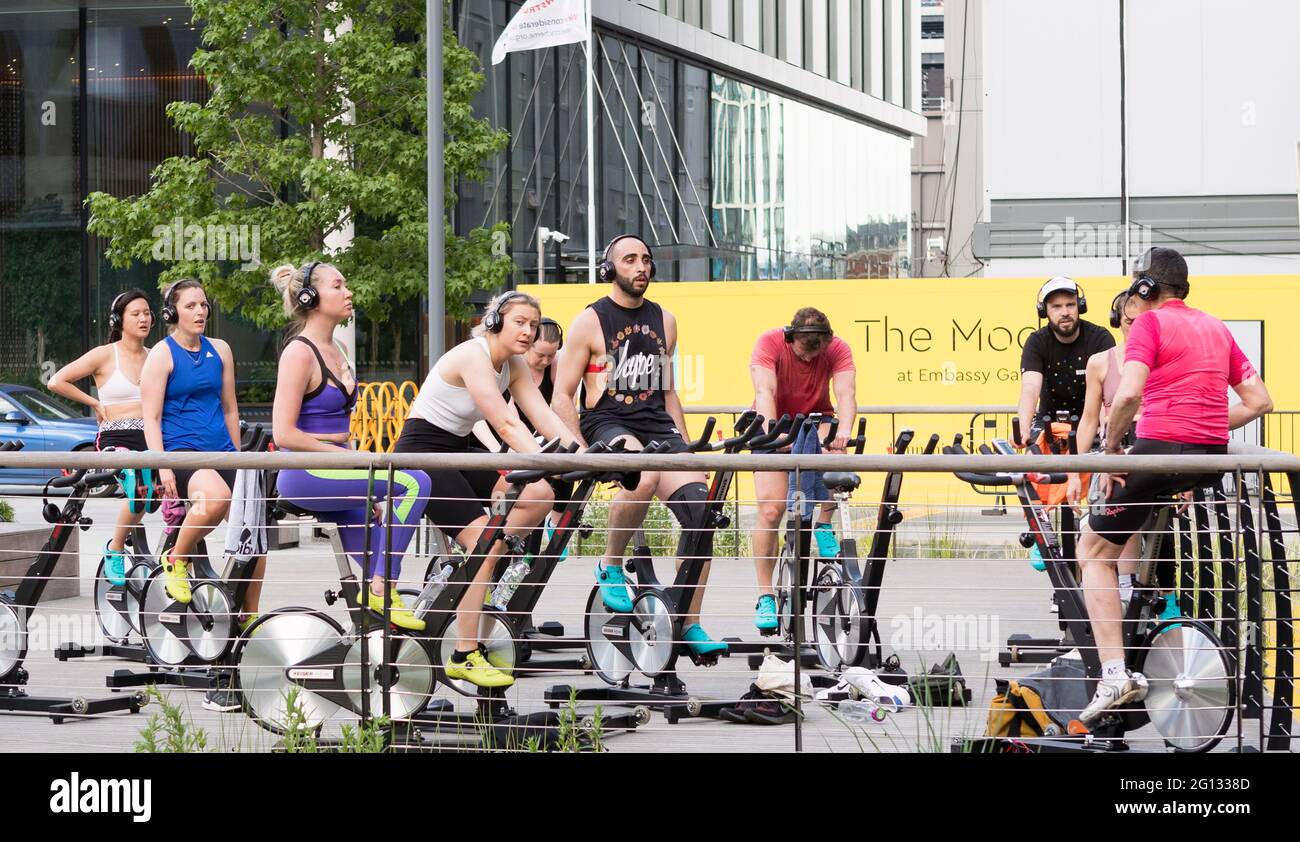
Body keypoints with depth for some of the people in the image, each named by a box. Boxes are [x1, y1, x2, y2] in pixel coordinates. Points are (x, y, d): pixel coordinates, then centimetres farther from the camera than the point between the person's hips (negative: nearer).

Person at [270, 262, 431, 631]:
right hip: (305, 475, -9)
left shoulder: (334, 352, 17)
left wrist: (351, 451, 11)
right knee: (414, 483, -22)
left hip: (334, 474, 9)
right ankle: (382, 589, -19)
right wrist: (344, 454, -16)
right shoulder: (300, 353, -11)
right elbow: (284, 434, -18)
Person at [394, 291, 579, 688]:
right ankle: (465, 657, -16)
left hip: (460, 449, 8)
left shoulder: (514, 365, 3)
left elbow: (545, 417, -5)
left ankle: (478, 567, 6)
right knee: (484, 541, -20)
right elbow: (506, 424, -30)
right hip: (422, 450, -8)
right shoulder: (473, 357, -22)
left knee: (538, 496, -11)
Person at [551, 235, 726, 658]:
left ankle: (690, 624, -8)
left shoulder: (663, 321, 16)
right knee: (645, 476, -39)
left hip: (656, 425, 5)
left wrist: (684, 445, 15)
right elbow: (562, 397, -1)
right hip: (607, 423, -5)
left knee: (700, 508, -16)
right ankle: (610, 567, -15)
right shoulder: (590, 322, 0)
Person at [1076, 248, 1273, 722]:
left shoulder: (1150, 322, -3)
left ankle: (1115, 674, -9)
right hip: (1213, 459, 6)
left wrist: (1110, 452, -7)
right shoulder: (1216, 328, 17)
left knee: (1094, 553, 6)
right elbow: (1259, 401, 16)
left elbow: (1128, 394, -18)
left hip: (1160, 450, -6)